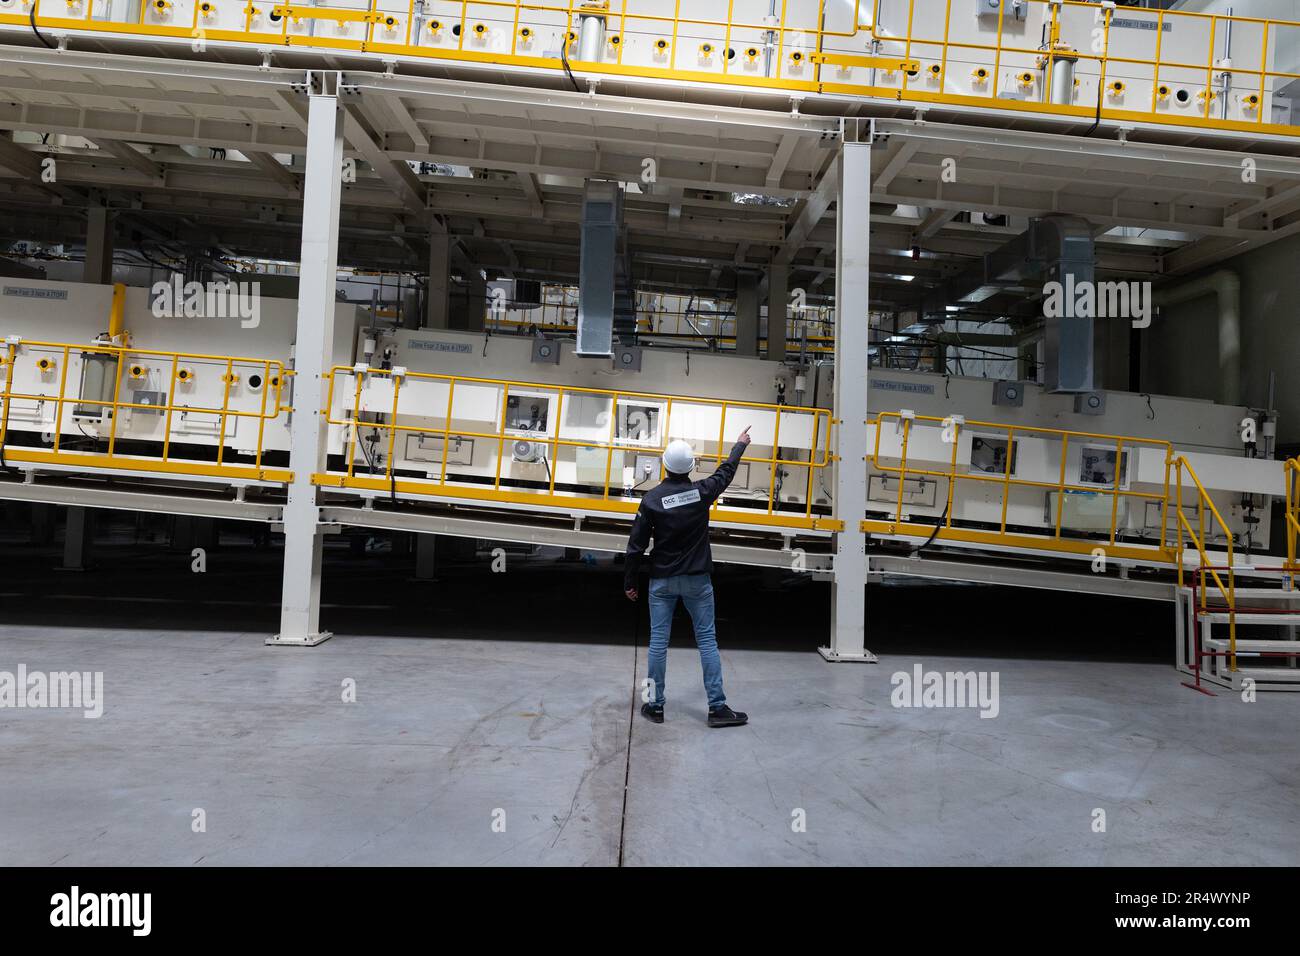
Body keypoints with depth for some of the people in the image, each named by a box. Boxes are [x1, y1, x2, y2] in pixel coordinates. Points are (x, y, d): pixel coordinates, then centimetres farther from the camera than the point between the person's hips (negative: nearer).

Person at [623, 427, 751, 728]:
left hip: (662, 580, 0)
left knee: (658, 641, 6)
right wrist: (740, 444, 33)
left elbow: (636, 544, -5)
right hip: (697, 579, 0)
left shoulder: (652, 499, -8)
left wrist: (629, 582, 6)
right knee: (707, 639, 4)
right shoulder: (702, 491, -6)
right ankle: (717, 707, 6)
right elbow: (726, 472, 15)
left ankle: (655, 705, 13)